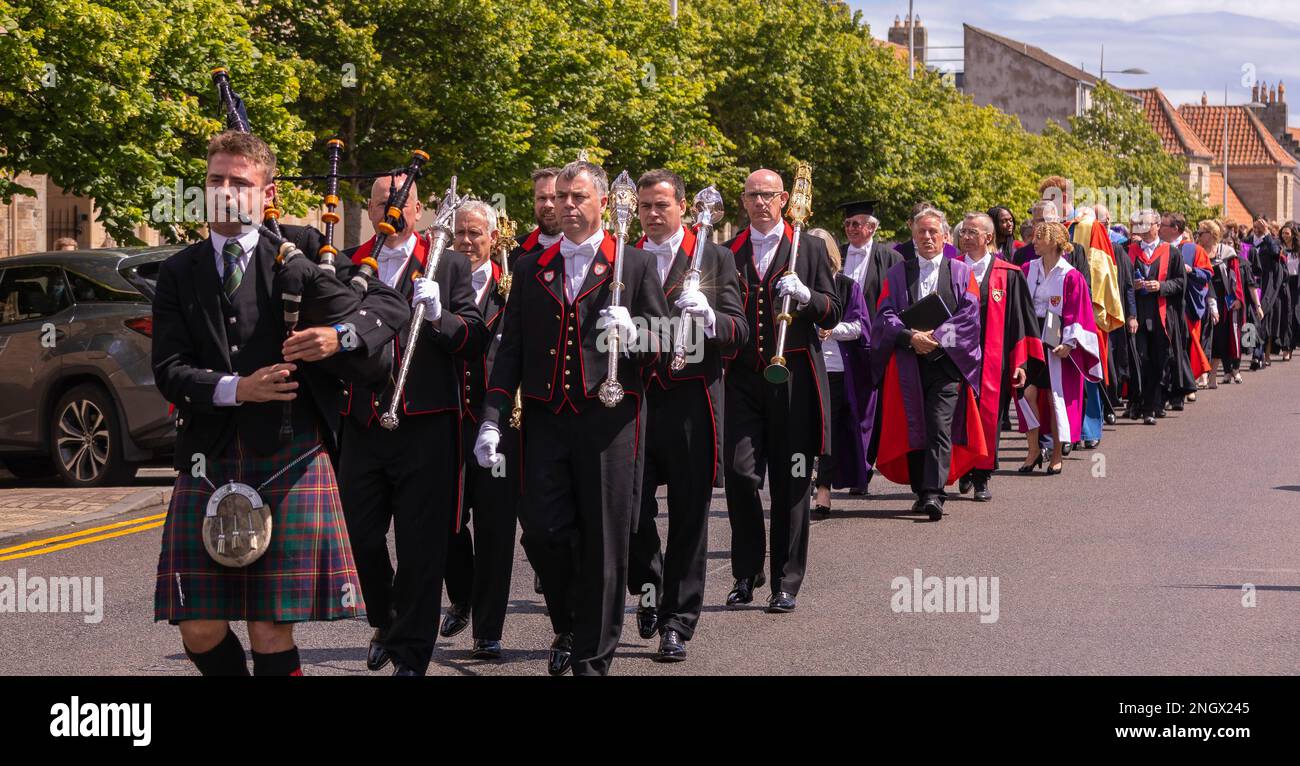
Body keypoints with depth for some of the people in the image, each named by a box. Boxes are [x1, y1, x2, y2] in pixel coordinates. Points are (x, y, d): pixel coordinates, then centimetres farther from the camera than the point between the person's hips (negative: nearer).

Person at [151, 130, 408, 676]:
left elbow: (390, 304, 3)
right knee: (200, 633, 1)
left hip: (289, 460, -3)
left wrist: (340, 337, -16)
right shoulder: (179, 273, 13)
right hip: (209, 461, 3)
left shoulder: (301, 250, 6)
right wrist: (236, 390, -12)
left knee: (272, 635, -5)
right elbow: (169, 371, 4)